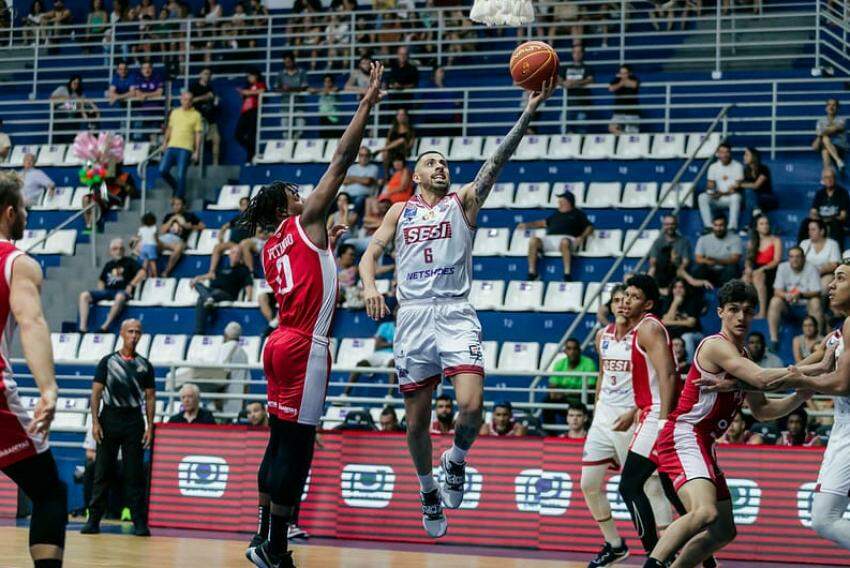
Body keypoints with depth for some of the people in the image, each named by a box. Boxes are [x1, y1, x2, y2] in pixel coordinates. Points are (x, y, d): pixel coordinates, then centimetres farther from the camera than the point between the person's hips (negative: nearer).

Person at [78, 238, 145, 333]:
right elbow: (101, 281, 31)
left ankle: (104, 327, -42)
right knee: (84, 295, -16)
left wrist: (131, 285, -11)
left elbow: (142, 272, -2)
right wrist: (100, 292, 11)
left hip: (122, 291, -5)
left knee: (120, 297, -43)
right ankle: (83, 328, -25)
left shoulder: (129, 262, 10)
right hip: (107, 291, 5)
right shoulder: (108, 265, 23)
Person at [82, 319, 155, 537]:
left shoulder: (144, 365, 8)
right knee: (102, 472, 1)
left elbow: (150, 397, 9)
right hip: (109, 418, -1)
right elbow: (96, 393, 3)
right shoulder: (107, 361, 4)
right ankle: (94, 520, 6)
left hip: (134, 420, 1)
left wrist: (150, 426, 0)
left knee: (135, 475, 0)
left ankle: (140, 523, 2)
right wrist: (95, 422, -7)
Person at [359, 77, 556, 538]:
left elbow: (498, 160, -2)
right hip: (412, 316, 2)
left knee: (471, 405, -20)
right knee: (417, 420, 6)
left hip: (456, 314, -1)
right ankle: (428, 490, 28)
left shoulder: (463, 201, 11)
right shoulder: (400, 210, 16)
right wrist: (369, 286, -14)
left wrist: (529, 112, -15)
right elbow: (371, 253, 9)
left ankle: (456, 461, 10)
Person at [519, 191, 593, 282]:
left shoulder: (577, 214, 20)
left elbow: (589, 227, 10)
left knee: (564, 242, -42)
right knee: (533, 240, -25)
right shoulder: (556, 214, 34)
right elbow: (543, 223, 36)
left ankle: (567, 274, -42)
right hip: (550, 238, 4)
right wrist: (527, 225, 25)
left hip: (566, 238, -4)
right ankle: (532, 272, -24)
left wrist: (582, 237, -10)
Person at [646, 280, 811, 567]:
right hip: (684, 438, -10)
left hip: (702, 445, 10)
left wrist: (801, 395, 12)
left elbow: (762, 410, 26)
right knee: (706, 513, -33)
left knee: (724, 531, 16)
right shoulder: (716, 346, -11)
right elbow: (761, 378, -23)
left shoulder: (742, 357, 19)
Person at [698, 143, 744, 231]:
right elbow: (710, 184, 6)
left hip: (731, 197, -3)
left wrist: (724, 193, -22)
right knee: (702, 197, -24)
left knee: (736, 197, -39)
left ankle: (732, 227, -39)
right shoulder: (713, 167, 7)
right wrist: (710, 191, -18)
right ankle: (708, 226, -28)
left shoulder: (737, 166, -4)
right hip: (718, 199, 3)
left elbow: (738, 186, -10)